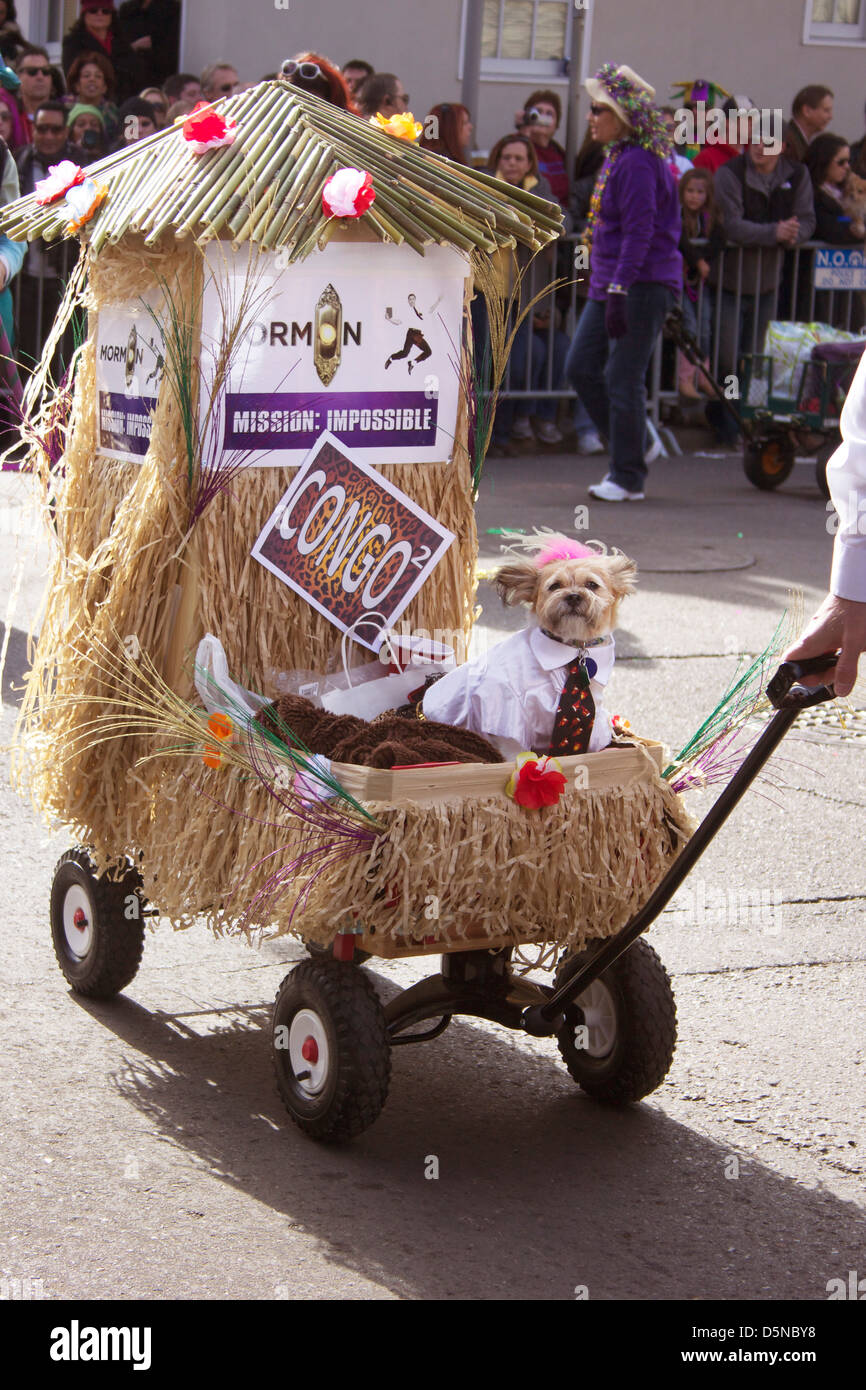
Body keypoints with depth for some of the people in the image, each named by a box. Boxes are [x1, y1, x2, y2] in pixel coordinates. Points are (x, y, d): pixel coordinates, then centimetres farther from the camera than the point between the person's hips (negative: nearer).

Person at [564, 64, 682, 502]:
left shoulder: (638, 163, -16)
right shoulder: (615, 157, 15)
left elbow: (639, 233, -22)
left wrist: (619, 292, -25)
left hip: (642, 285, -10)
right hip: (609, 284, 10)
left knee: (623, 378, -6)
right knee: (581, 367, 8)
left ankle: (628, 478, 2)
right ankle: (630, 447, 21)